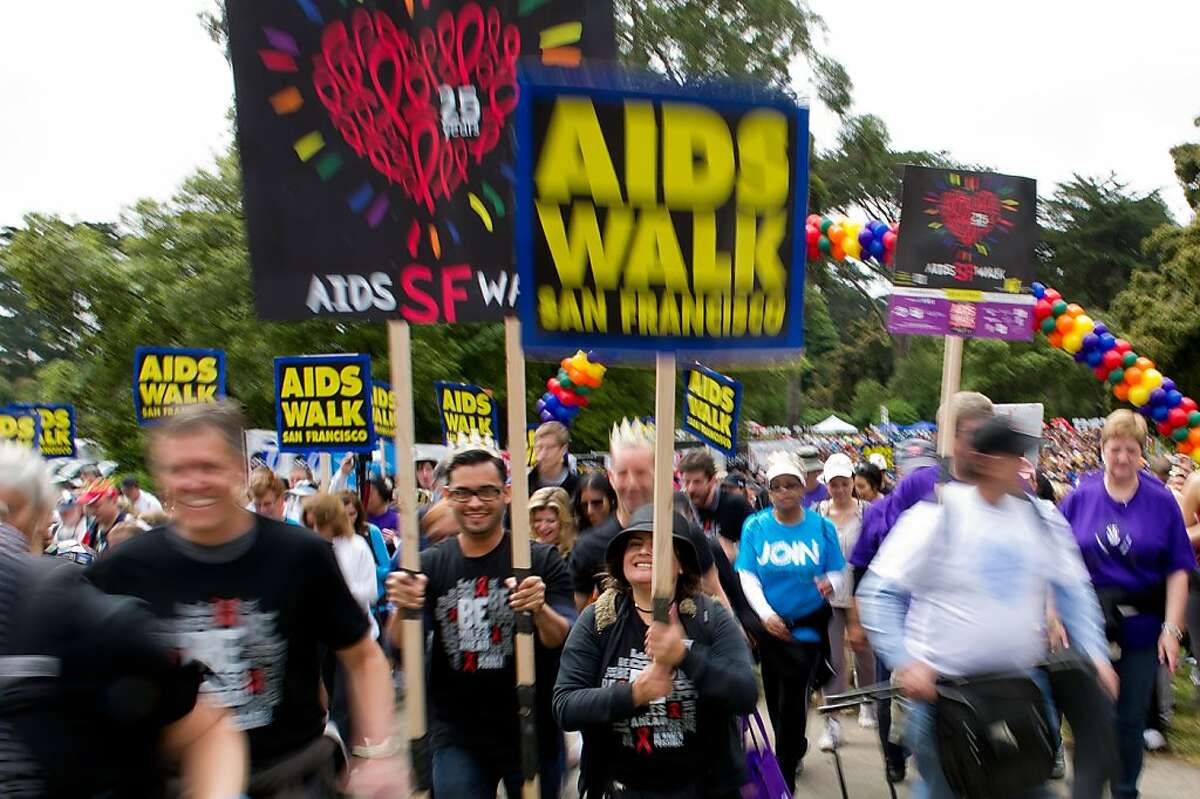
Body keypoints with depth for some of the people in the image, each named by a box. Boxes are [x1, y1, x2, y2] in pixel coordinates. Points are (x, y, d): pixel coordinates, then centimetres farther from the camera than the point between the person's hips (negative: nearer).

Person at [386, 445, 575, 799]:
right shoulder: (427, 565, -1)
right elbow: (399, 651, -4)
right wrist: (403, 611, -25)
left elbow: (568, 643, -13)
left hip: (533, 734, 0)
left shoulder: (541, 560, -7)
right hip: (456, 737, 1)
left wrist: (541, 611, -34)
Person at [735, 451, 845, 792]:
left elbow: (837, 572, -3)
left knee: (792, 702, -6)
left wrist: (830, 584, -26)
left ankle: (784, 780, 11)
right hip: (769, 625, 2)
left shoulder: (822, 527, -5)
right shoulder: (755, 526, -5)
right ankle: (796, 751, 45)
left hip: (808, 626, -2)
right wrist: (766, 614, -21)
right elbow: (747, 576, -8)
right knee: (775, 700, 16)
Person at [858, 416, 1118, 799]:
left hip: (1024, 680, 5)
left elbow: (1073, 590, 9)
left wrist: (1095, 652, -2)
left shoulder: (1041, 516, 1)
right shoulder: (936, 516, -16)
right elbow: (879, 593, -15)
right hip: (944, 686, -5)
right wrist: (905, 663, -23)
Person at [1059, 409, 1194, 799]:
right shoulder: (1080, 497, -2)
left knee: (1131, 719, 12)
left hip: (1142, 627, 0)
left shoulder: (1161, 501, -2)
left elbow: (1177, 570, -2)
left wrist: (1171, 628, -9)